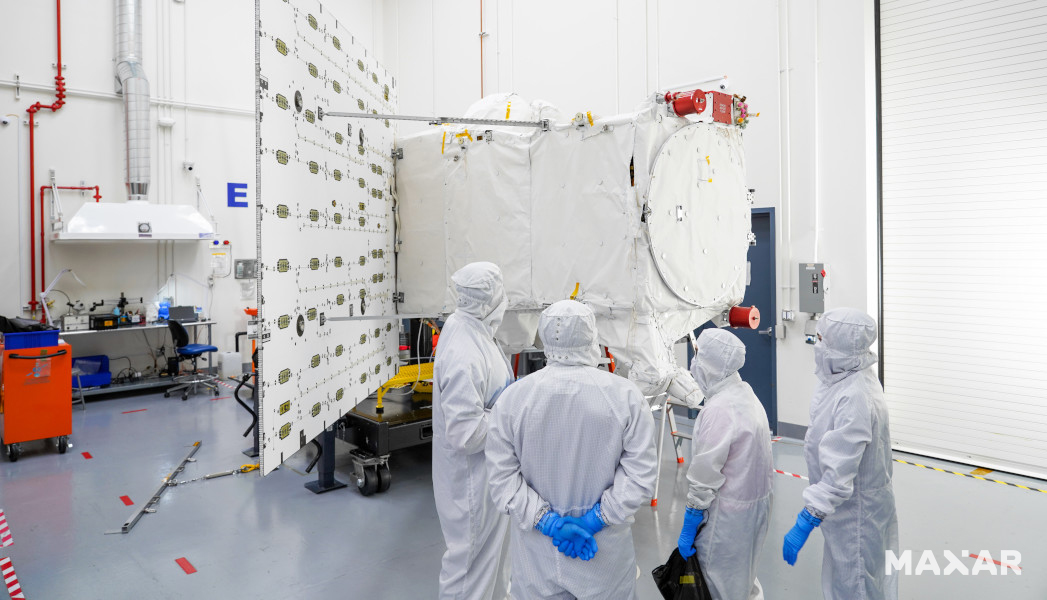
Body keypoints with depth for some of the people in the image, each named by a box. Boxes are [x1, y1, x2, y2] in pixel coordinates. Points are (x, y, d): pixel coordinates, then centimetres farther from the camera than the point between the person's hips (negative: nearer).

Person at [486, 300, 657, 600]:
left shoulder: (513, 397, -12)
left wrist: (547, 521, -9)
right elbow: (640, 474, -13)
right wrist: (595, 519, -10)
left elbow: (502, 477, -11)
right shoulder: (626, 396, -14)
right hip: (606, 551, 0)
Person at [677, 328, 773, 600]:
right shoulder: (747, 395, 2)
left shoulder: (719, 409, -26)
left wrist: (688, 529, -14)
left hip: (727, 514, -9)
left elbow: (705, 477, -22)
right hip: (758, 502, 9)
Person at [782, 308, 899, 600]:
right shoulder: (852, 380, -2)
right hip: (847, 509, 9)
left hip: (857, 514, -9)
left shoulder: (855, 398, -32)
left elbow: (839, 473, -34)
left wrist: (804, 523, -31)